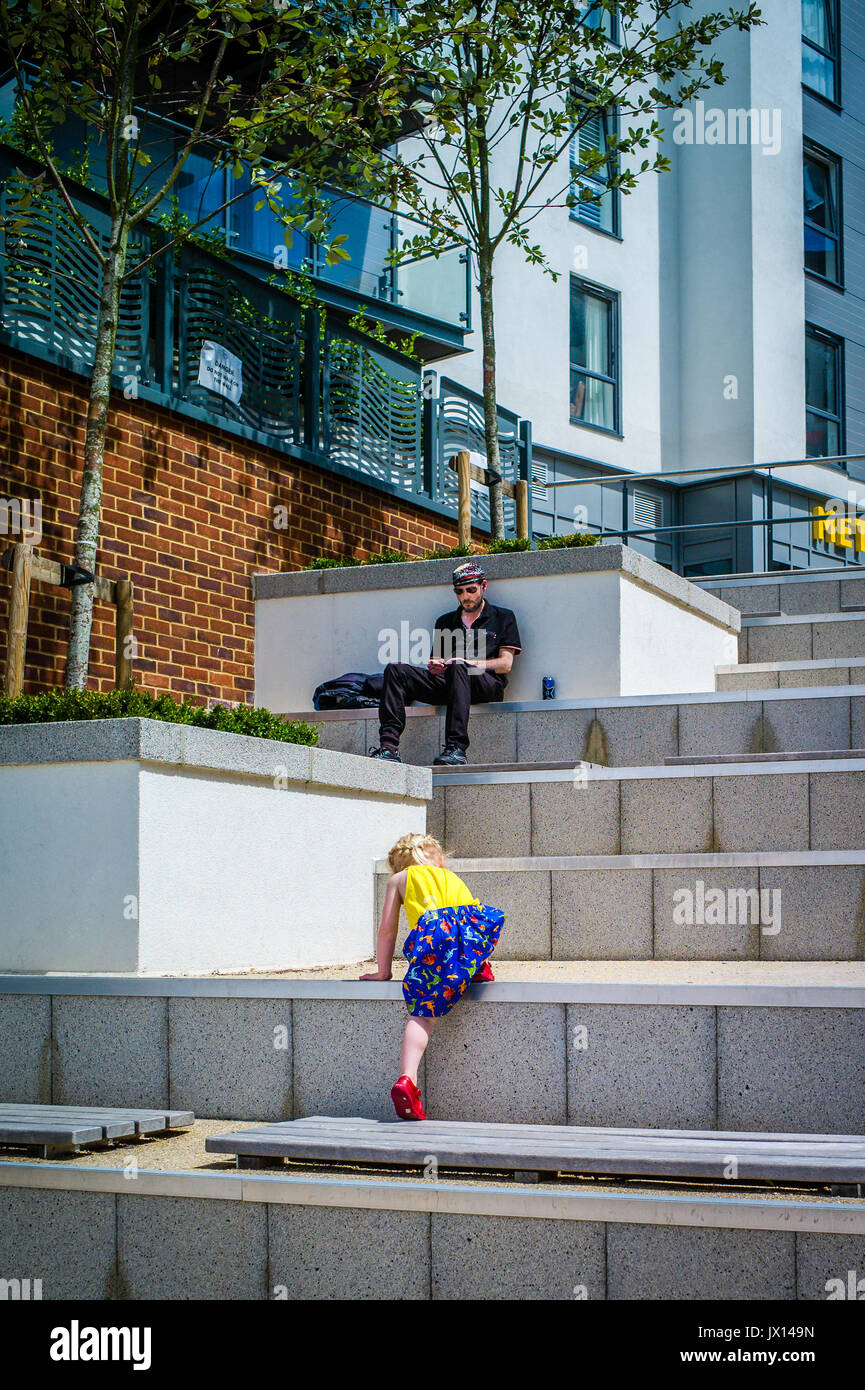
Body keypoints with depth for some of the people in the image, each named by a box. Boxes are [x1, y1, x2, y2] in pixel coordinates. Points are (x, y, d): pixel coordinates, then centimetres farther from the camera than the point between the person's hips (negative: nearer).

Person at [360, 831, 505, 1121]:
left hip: (432, 930, -2)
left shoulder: (399, 879, 33)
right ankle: (480, 968, 24)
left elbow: (387, 929, 29)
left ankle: (407, 1079, -22)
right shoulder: (453, 877, 42)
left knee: (424, 1010, -6)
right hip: (473, 921, 2)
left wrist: (383, 971, 38)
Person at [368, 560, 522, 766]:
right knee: (395, 670, -17)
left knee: (457, 668, -39)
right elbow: (436, 660, 22)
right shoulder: (445, 621, 28)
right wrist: (434, 666, -3)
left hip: (487, 684, -4)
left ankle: (456, 747, -47)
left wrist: (469, 663, -10)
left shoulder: (503, 617, 15)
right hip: (446, 682, 4)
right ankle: (389, 746, -32)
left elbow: (506, 664, 4)